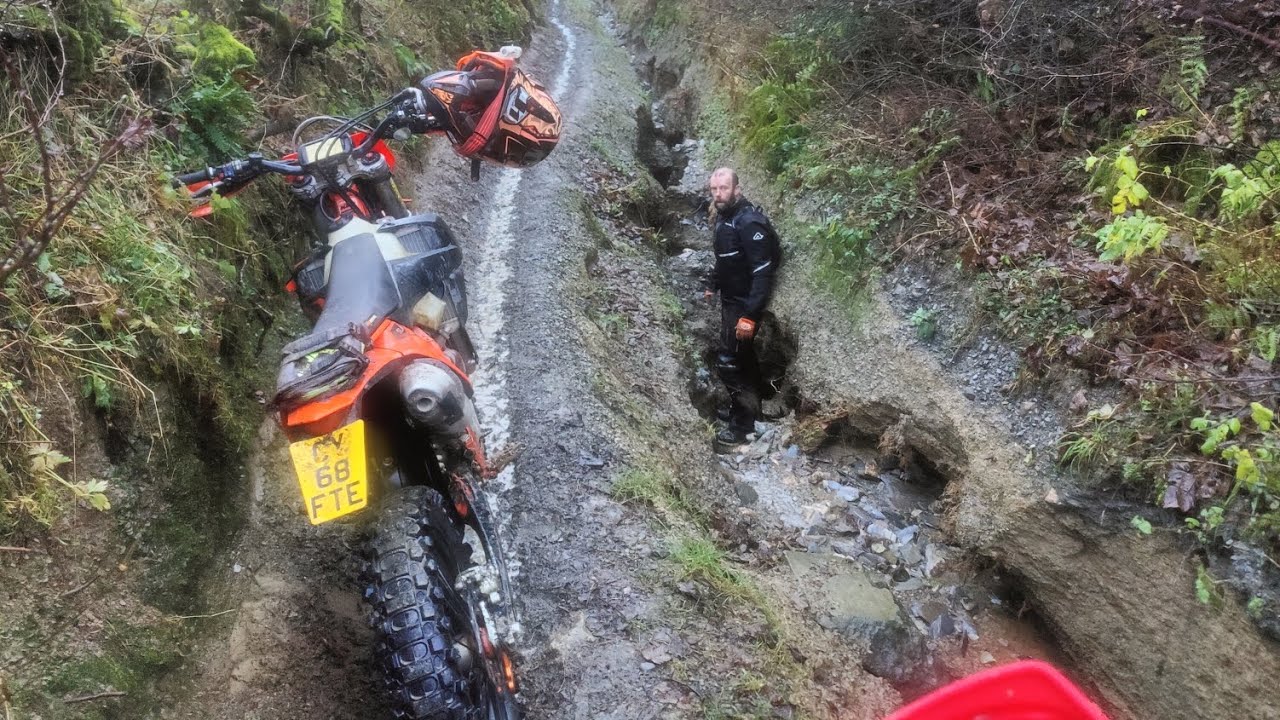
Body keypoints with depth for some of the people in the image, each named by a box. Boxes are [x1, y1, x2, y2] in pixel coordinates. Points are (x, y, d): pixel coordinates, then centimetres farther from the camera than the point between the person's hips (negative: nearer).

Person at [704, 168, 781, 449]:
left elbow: (763, 272, -27)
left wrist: (749, 316, -31)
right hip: (730, 299, 9)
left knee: (729, 361, -6)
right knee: (741, 357, 20)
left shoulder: (749, 222, -24)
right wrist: (713, 285, 32)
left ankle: (742, 425, 6)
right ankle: (745, 408, 35)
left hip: (744, 304, -9)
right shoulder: (723, 217, 5)